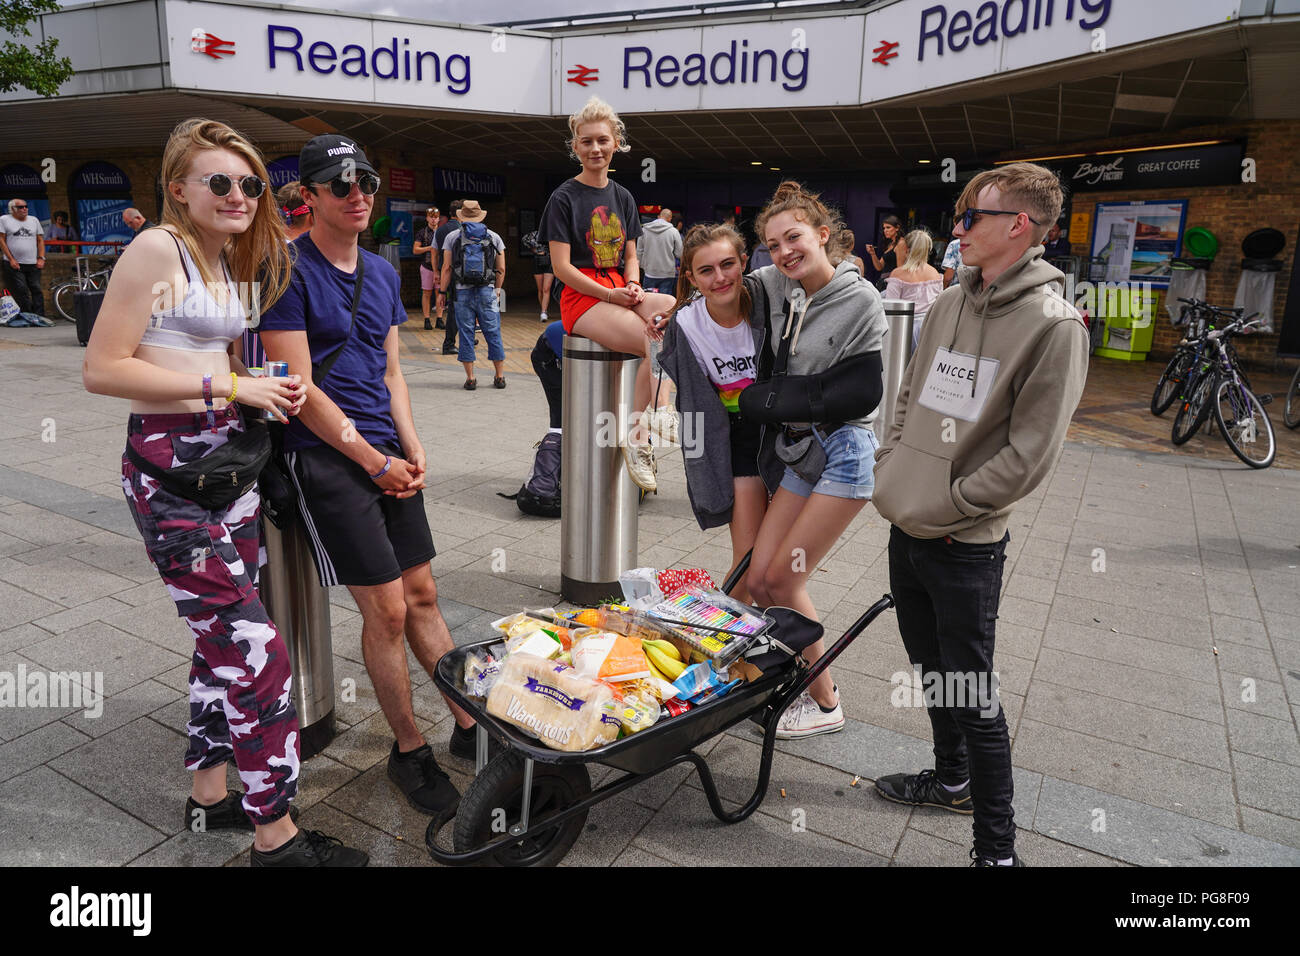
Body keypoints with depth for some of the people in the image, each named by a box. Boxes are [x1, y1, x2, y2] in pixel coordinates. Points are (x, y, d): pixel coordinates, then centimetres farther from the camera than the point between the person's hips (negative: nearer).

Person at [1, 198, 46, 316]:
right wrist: (11, 259, -7)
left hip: (33, 264, 3)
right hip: (14, 264, -3)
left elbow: (40, 240, 15)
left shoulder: (34, 220, 15)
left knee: (37, 290, -4)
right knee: (21, 292, -7)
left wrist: (41, 258, 3)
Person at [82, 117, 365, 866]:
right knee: (258, 654, -8)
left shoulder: (227, 261, 15)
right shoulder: (158, 249, -10)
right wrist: (227, 386, -16)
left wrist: (264, 390, 3)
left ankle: (210, 794, 34)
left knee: (224, 642, 16)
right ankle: (277, 836, 6)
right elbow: (103, 369, -15)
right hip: (171, 467, -9)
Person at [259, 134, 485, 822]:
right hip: (325, 457, -6)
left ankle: (469, 726, 22)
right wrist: (375, 461, -11)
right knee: (386, 610, -4)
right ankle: (409, 751, 15)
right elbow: (299, 386, -13)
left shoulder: (383, 273, 14)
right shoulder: (288, 269, -8)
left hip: (389, 456, 7)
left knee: (423, 596, 11)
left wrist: (411, 449, 3)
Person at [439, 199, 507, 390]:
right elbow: (501, 269, 7)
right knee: (493, 333, 6)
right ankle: (500, 377, 11)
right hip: (487, 291, 1)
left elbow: (447, 268, 1)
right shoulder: (494, 237, 8)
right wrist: (497, 289, 20)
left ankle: (470, 378, 6)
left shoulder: (452, 237, 5)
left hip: (463, 291, -1)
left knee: (466, 334, 4)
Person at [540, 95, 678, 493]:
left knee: (673, 308, -29)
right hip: (582, 297, -5)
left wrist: (633, 288, -5)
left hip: (619, 292, 5)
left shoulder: (623, 198, 17)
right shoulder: (565, 197, 0)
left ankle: (641, 431, -26)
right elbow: (561, 267, -7)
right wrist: (611, 295, -15)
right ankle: (641, 436, -16)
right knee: (659, 340, -29)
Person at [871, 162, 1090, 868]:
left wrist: (945, 507, -15)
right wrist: (889, 472, 5)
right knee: (929, 665, 22)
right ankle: (951, 778, 44)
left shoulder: (1053, 324, -14)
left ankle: (996, 847, 19)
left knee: (972, 694, 2)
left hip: (966, 545, -7)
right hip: (904, 529, 7)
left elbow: (1028, 454, -17)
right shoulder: (949, 304, 8)